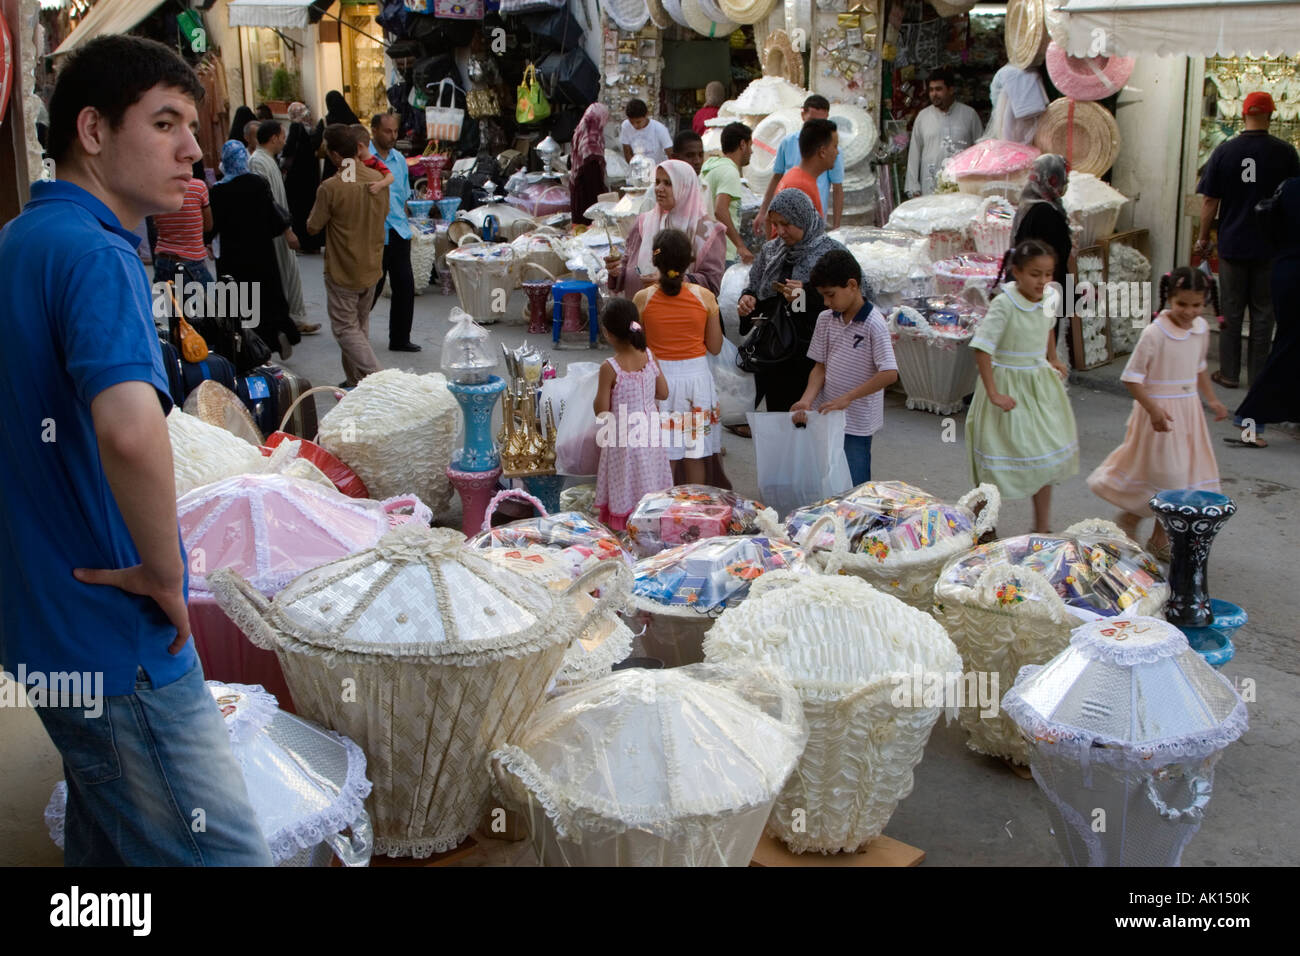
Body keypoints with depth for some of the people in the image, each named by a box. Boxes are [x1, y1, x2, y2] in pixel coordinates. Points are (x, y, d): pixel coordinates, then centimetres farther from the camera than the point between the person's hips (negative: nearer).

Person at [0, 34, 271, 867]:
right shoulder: (94, 253, -20)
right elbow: (130, 429, -39)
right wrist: (165, 573, -23)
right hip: (117, 641, -10)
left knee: (107, 841, 23)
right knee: (224, 854, -1)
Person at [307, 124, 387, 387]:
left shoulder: (331, 187, -21)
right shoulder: (378, 179, -3)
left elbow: (313, 227, -10)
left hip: (343, 272, -6)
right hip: (372, 267, 6)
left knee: (346, 328, 4)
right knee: (360, 324, 19)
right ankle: (355, 381, 27)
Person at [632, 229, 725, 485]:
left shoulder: (643, 298, -10)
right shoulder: (705, 297, -8)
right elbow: (715, 347, -2)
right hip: (696, 375, 1)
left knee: (663, 456, 8)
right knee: (695, 454, 11)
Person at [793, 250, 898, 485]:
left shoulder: (873, 323, -15)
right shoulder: (826, 319, 4)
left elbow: (889, 374, -21)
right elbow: (820, 366, 7)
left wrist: (847, 398, -20)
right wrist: (806, 400, -10)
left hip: (857, 423, -6)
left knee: (854, 488, 0)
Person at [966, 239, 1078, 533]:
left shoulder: (1045, 300, 0)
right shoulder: (1003, 304, -20)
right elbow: (981, 349, -24)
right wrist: (994, 394, -24)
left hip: (1041, 386, 7)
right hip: (1011, 389, -7)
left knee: (1045, 458, 12)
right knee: (997, 469, 0)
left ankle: (1042, 529, 25)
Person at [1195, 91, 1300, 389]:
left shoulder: (1224, 151, -6)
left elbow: (1209, 200, -4)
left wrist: (1203, 237, 7)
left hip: (1232, 244, 0)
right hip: (1270, 247, 0)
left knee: (1231, 311, 10)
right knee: (1263, 312, 8)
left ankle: (1229, 373, 15)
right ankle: (1258, 378, 13)